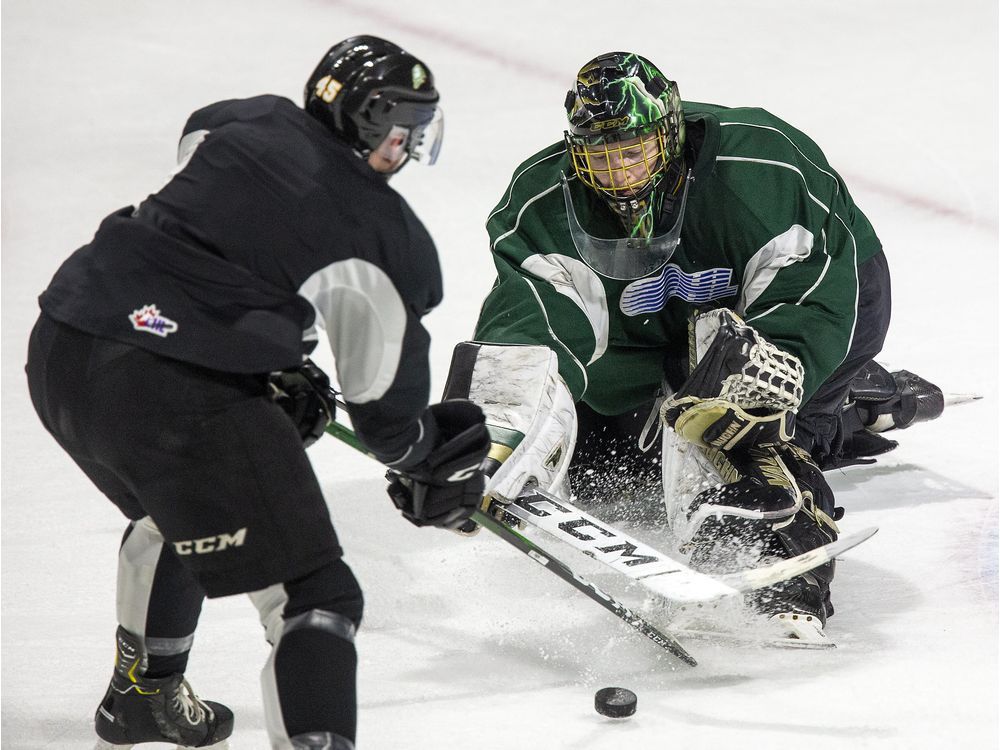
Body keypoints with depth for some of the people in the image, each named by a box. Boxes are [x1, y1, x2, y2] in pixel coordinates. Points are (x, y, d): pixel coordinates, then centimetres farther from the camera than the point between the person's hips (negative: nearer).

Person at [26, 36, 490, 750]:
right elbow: (388, 404, 6)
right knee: (311, 595, -1)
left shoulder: (244, 122, 14)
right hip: (174, 391, -8)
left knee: (173, 507, 38)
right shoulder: (388, 239, -1)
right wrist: (437, 469, 27)